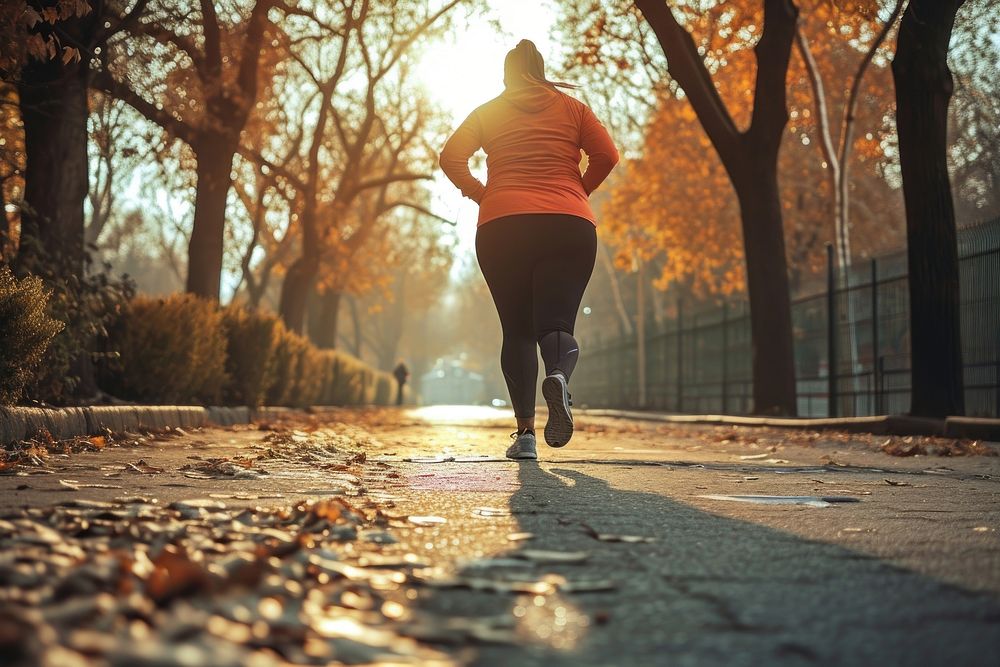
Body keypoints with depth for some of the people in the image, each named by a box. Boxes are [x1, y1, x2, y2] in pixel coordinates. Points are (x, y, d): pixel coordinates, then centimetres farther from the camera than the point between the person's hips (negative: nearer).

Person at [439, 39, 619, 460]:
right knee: (556, 324, -4)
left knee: (517, 330, 5)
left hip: (502, 228, 0)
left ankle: (525, 431, -8)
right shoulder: (571, 108, 16)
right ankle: (558, 377, -40)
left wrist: (482, 195, 11)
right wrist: (576, 191, 15)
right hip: (570, 225, 0)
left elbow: (451, 158, 3)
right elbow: (606, 156, 3)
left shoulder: (488, 112, 17)